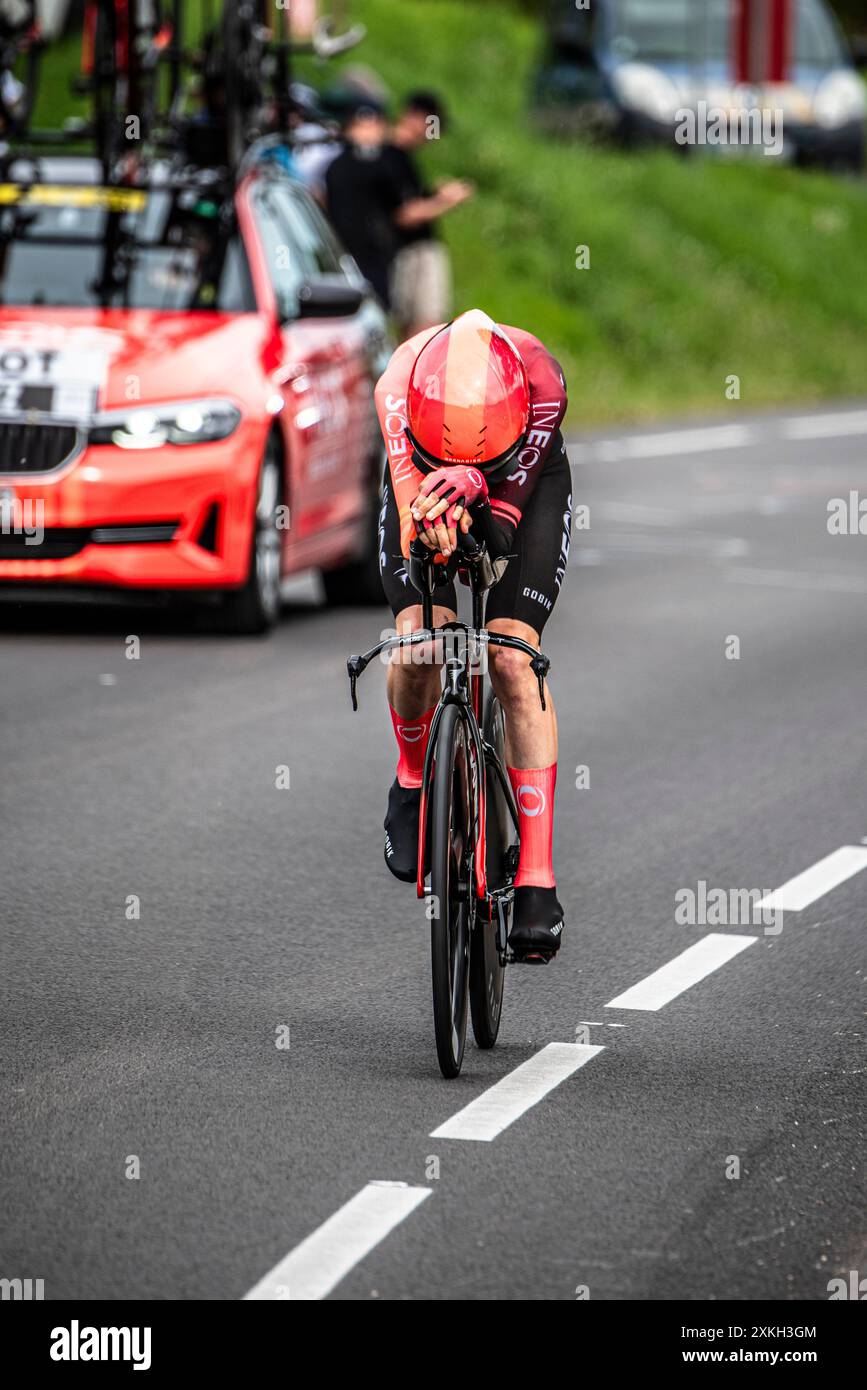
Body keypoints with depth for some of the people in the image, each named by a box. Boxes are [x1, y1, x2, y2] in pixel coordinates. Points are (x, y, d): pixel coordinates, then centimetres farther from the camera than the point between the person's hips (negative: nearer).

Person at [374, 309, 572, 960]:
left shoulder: (543, 382, -39)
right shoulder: (398, 388, -38)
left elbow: (502, 520, -34)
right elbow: (414, 528, -38)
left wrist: (472, 485, -57)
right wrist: (433, 520, -62)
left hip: (525, 483, -1)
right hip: (423, 475, 1)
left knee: (515, 661, -15)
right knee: (417, 643, -21)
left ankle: (537, 882, -14)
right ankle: (413, 780, 14)